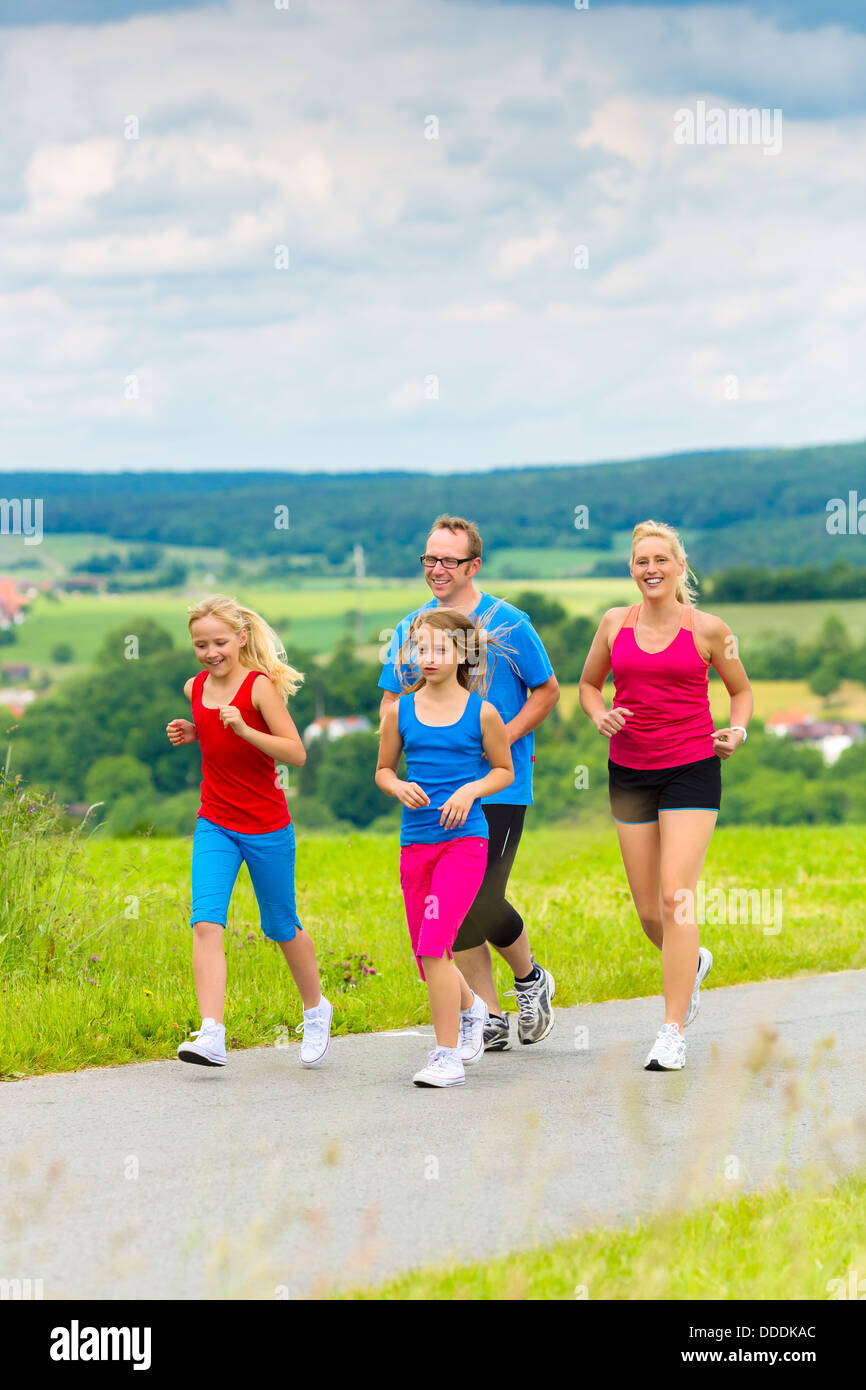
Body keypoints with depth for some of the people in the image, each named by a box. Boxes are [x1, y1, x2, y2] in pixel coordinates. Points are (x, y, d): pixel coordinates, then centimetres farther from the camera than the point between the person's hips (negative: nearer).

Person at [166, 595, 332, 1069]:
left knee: (280, 926, 12)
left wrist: (244, 729, -30)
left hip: (266, 827, -4)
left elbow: (296, 753, -19)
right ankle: (211, 1036, -23)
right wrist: (191, 733, 3)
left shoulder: (261, 686, -14)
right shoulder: (195, 688, 4)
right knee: (206, 923, -15)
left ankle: (315, 1011, 38)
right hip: (214, 826, 4)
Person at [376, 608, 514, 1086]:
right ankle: (471, 1007, 43)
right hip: (415, 841, 4)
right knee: (426, 955, 10)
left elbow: (504, 770, 9)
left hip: (464, 839, -4)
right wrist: (400, 788, -7)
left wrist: (470, 790, -9)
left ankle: (448, 1055, -11)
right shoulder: (400, 711, 5)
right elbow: (383, 770, 15)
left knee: (435, 943, -19)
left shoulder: (481, 713, -2)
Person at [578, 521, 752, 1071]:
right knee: (648, 910, 7)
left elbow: (741, 689, 12)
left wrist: (736, 731, -6)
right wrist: (601, 715, -2)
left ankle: (673, 1034, -11)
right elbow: (589, 683, 19)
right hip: (630, 771, 4)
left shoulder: (708, 629, -1)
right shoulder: (615, 623, 5)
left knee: (676, 898, -15)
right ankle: (694, 963, 42)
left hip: (692, 768, -3)